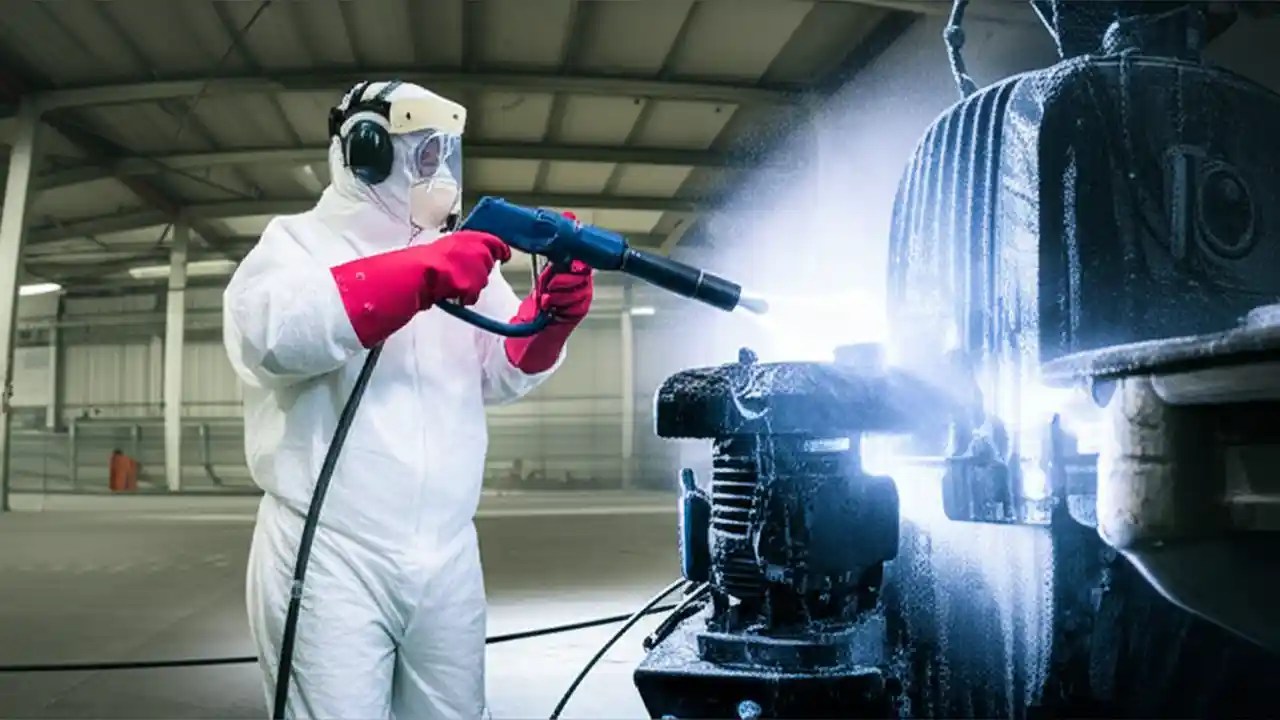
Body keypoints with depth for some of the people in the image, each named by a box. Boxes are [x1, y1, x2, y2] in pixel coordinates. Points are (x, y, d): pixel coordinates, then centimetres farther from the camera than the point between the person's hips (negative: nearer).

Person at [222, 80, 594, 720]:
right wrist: (423, 274, -28)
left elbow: (503, 372, 11)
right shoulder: (297, 241, 1)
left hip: (449, 559, 5)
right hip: (329, 558, -5)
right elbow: (266, 332, -21)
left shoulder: (463, 255, 16)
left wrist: (552, 312, -10)